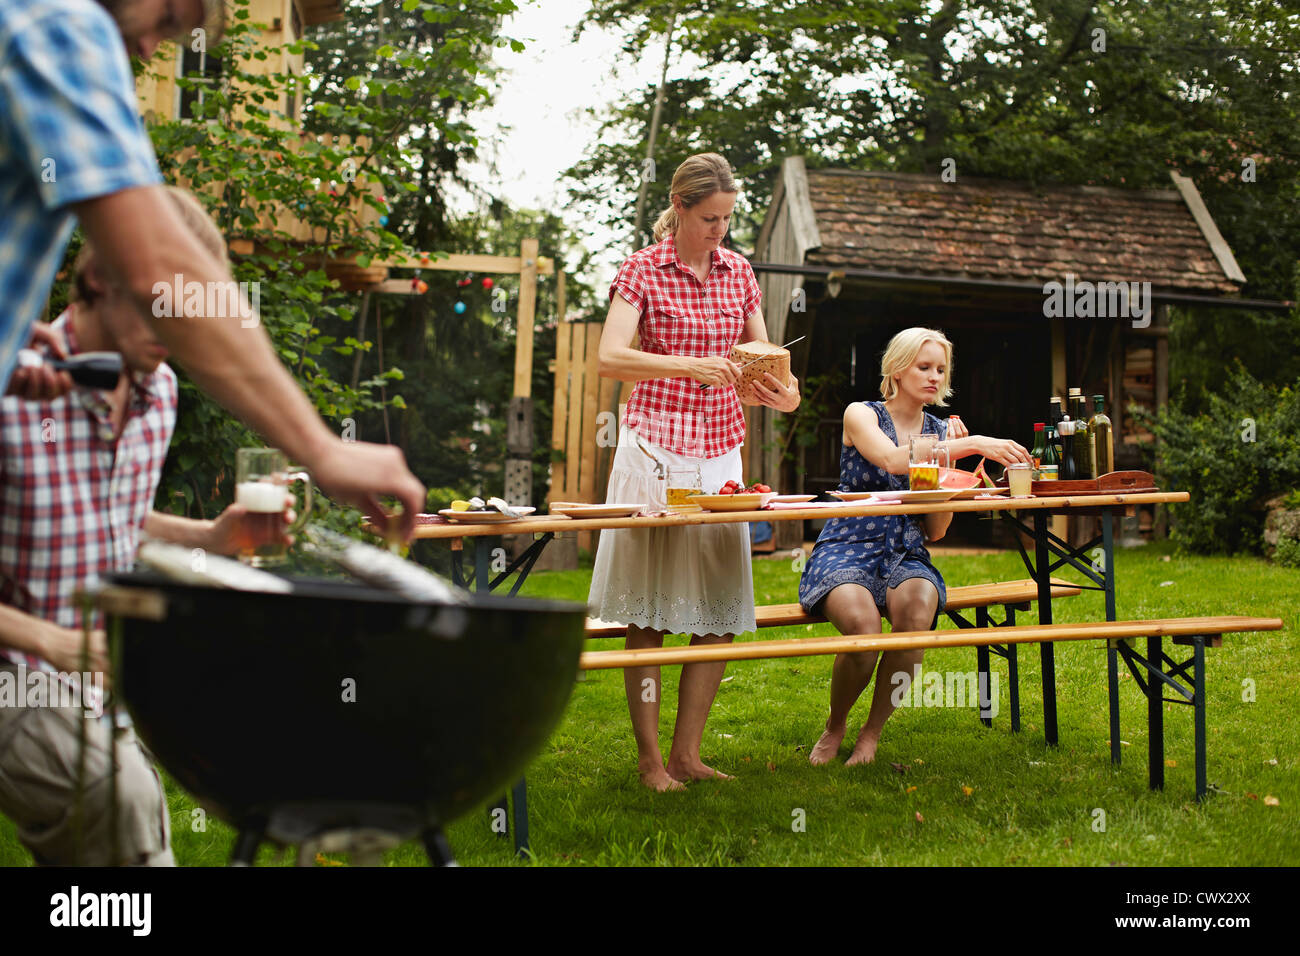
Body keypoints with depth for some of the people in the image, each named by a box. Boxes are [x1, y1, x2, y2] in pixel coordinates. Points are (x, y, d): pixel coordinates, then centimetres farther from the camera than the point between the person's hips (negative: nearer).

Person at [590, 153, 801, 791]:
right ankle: (649, 758, 7)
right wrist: (692, 366, -27)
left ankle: (687, 753, 13)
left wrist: (778, 390, -6)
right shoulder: (643, 270, -3)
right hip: (656, 448, -5)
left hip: (721, 451, 5)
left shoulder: (738, 271, 11)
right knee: (647, 614, -3)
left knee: (723, 614, 2)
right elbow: (609, 358, -16)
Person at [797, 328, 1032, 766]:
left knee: (917, 610, -34)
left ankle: (871, 734, -14)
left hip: (907, 557, 4)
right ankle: (834, 727, -3)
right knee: (864, 626, -35)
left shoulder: (942, 433, 14)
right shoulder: (861, 415, 1)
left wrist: (949, 457, 0)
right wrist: (973, 445, -28)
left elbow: (936, 530, 10)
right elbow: (893, 459, -24)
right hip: (848, 550, -4)